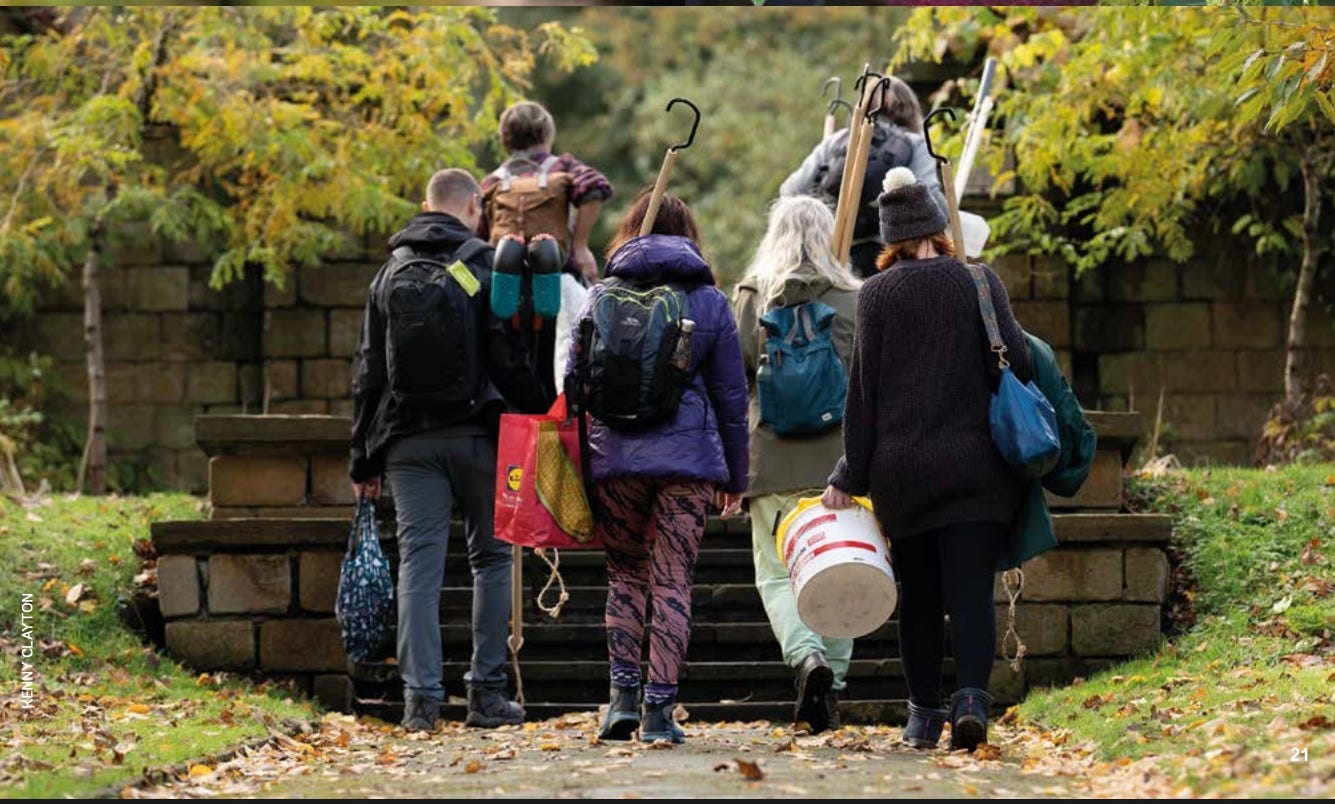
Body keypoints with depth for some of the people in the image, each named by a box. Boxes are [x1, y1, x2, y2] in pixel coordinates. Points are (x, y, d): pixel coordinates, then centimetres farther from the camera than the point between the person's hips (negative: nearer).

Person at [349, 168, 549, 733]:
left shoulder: (390, 274, 10)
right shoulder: (484, 267, -2)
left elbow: (368, 373, 11)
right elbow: (511, 362, -9)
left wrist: (364, 459, 14)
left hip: (408, 441, 3)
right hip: (476, 433, -3)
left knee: (419, 563, 2)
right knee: (491, 557, 7)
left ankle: (420, 696, -3)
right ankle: (487, 691, 4)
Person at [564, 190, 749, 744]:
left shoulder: (601, 295, 7)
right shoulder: (709, 301, 6)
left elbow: (573, 382, 9)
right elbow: (731, 396, 9)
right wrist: (735, 478, 17)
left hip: (614, 455, 1)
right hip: (689, 455, -1)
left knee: (625, 573, 14)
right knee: (673, 580, 2)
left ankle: (623, 693, 2)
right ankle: (659, 709, -2)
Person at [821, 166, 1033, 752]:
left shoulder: (877, 294, 0)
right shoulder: (979, 282, 0)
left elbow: (863, 390, 0)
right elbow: (1017, 364, -4)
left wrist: (849, 477, 4)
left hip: (901, 468, 1)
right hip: (977, 465, -1)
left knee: (918, 597, 12)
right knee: (970, 589, -3)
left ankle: (924, 714, 16)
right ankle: (972, 696, -23)